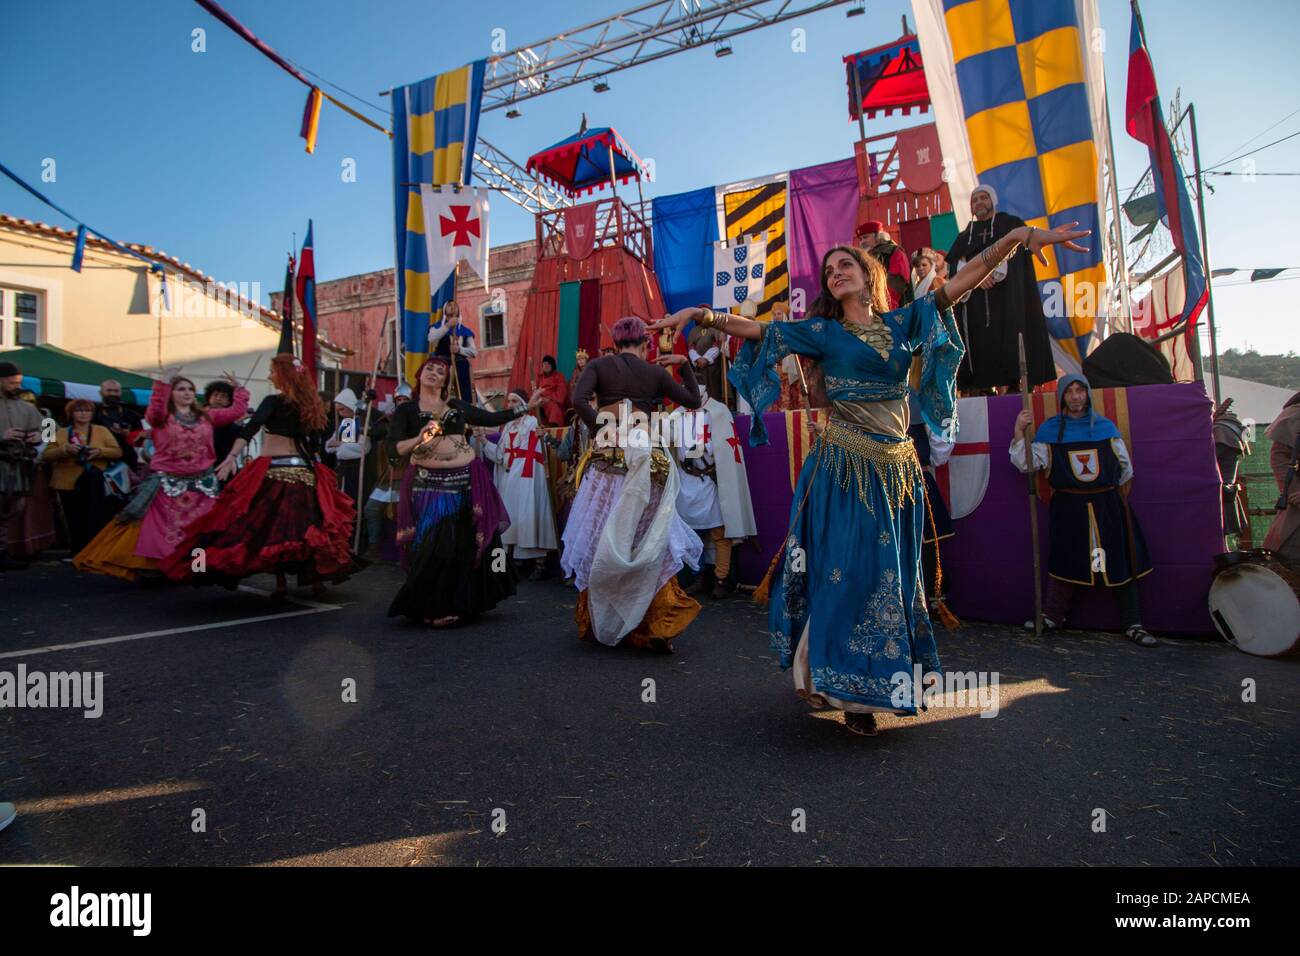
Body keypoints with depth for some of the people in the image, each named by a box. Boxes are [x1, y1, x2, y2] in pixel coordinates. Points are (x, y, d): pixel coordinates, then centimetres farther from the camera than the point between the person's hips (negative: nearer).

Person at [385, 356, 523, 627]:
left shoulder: (458, 406, 14)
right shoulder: (406, 410, 6)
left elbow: (493, 418, 15)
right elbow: (393, 448, -4)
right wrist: (418, 440, -22)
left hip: (466, 481, 3)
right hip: (428, 484, -2)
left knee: (466, 544, 5)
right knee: (432, 547, -7)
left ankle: (461, 603, 21)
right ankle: (433, 608, 8)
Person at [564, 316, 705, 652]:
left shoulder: (599, 365, 3)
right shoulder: (655, 371, 7)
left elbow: (579, 400, -14)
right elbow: (694, 401, 16)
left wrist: (601, 431, -5)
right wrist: (684, 364, 23)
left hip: (607, 460, -1)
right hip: (646, 462, 1)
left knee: (601, 540, 10)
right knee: (651, 542, 10)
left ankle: (599, 624, 20)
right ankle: (658, 625, 7)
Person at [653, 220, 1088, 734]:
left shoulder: (902, 322, 13)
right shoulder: (823, 331, 4)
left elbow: (963, 279, 13)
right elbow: (756, 330, -2)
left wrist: (1019, 238, 8)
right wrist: (705, 315, -15)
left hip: (897, 467, 4)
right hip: (846, 466, -4)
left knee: (890, 573, 10)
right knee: (849, 571, -5)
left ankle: (878, 683, 25)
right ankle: (846, 690, 7)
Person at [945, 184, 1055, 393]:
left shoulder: (1012, 224, 14)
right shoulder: (964, 237, 20)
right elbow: (952, 265, 4)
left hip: (1007, 297, -2)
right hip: (974, 303, 2)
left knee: (1009, 342, -12)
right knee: (980, 345, -8)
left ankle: (1015, 384, -15)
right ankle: (983, 388, -11)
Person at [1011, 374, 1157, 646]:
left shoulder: (1105, 426, 6)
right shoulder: (1050, 430, 2)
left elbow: (1125, 469, 14)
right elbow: (1027, 464, -6)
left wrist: (1120, 499, 17)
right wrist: (1019, 433, -14)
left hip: (1108, 505, 2)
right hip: (1068, 508, -1)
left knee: (1122, 562, 4)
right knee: (1065, 561, 3)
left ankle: (1133, 624, 14)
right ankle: (1051, 617, 15)